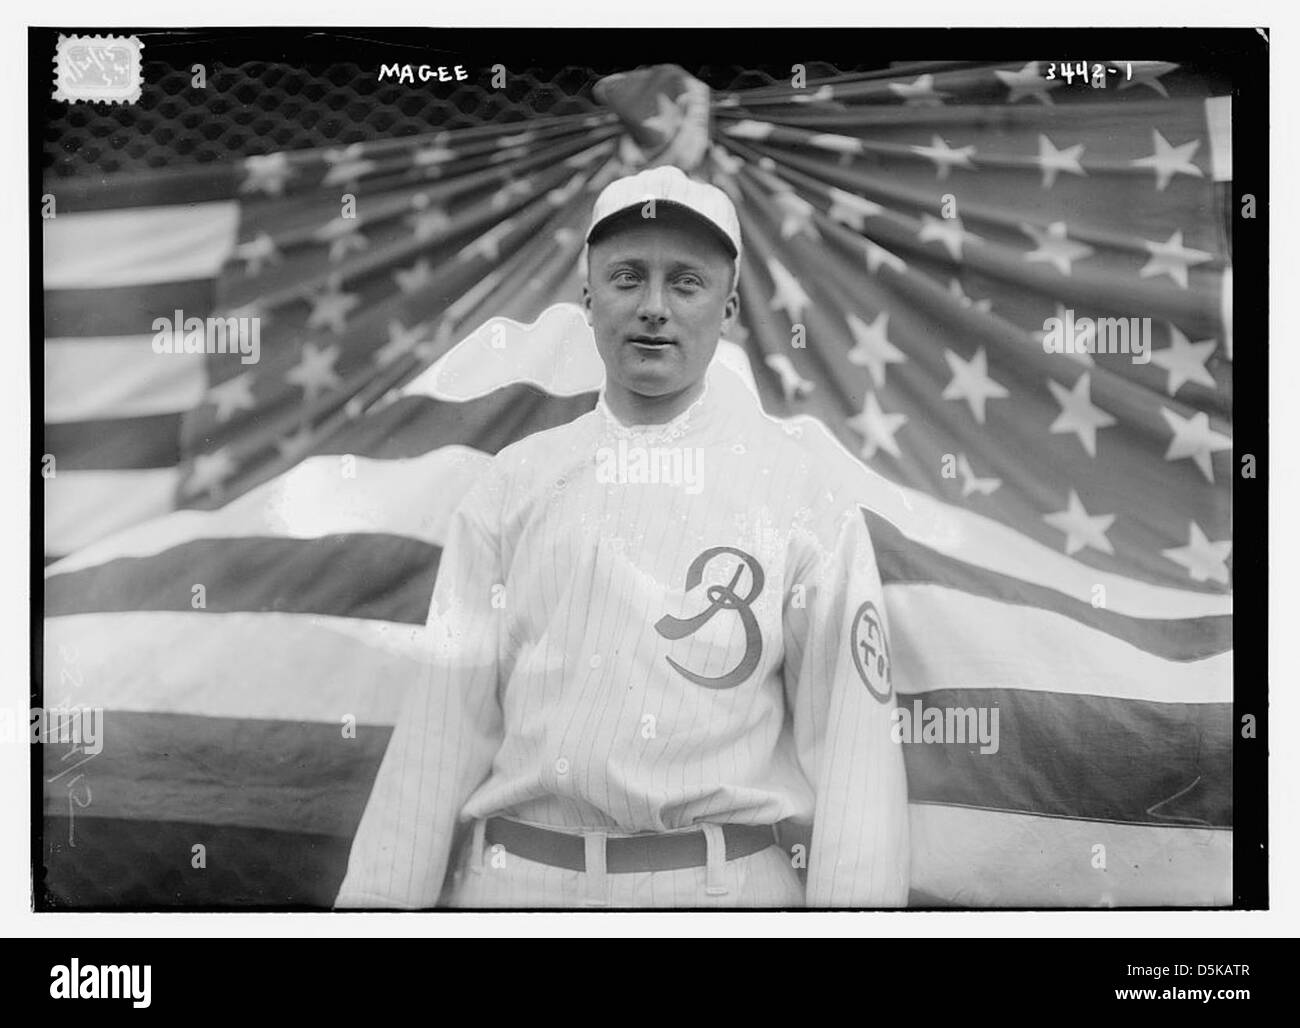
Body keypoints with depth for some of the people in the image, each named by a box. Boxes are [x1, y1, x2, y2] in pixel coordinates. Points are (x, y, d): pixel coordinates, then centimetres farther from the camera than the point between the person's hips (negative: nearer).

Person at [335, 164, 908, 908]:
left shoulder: (802, 491, -2)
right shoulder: (515, 481, 4)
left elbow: (851, 734, -5)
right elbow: (448, 709, 1)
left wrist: (853, 903, -12)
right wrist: (379, 897, -3)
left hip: (721, 879, -2)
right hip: (513, 876, 2)